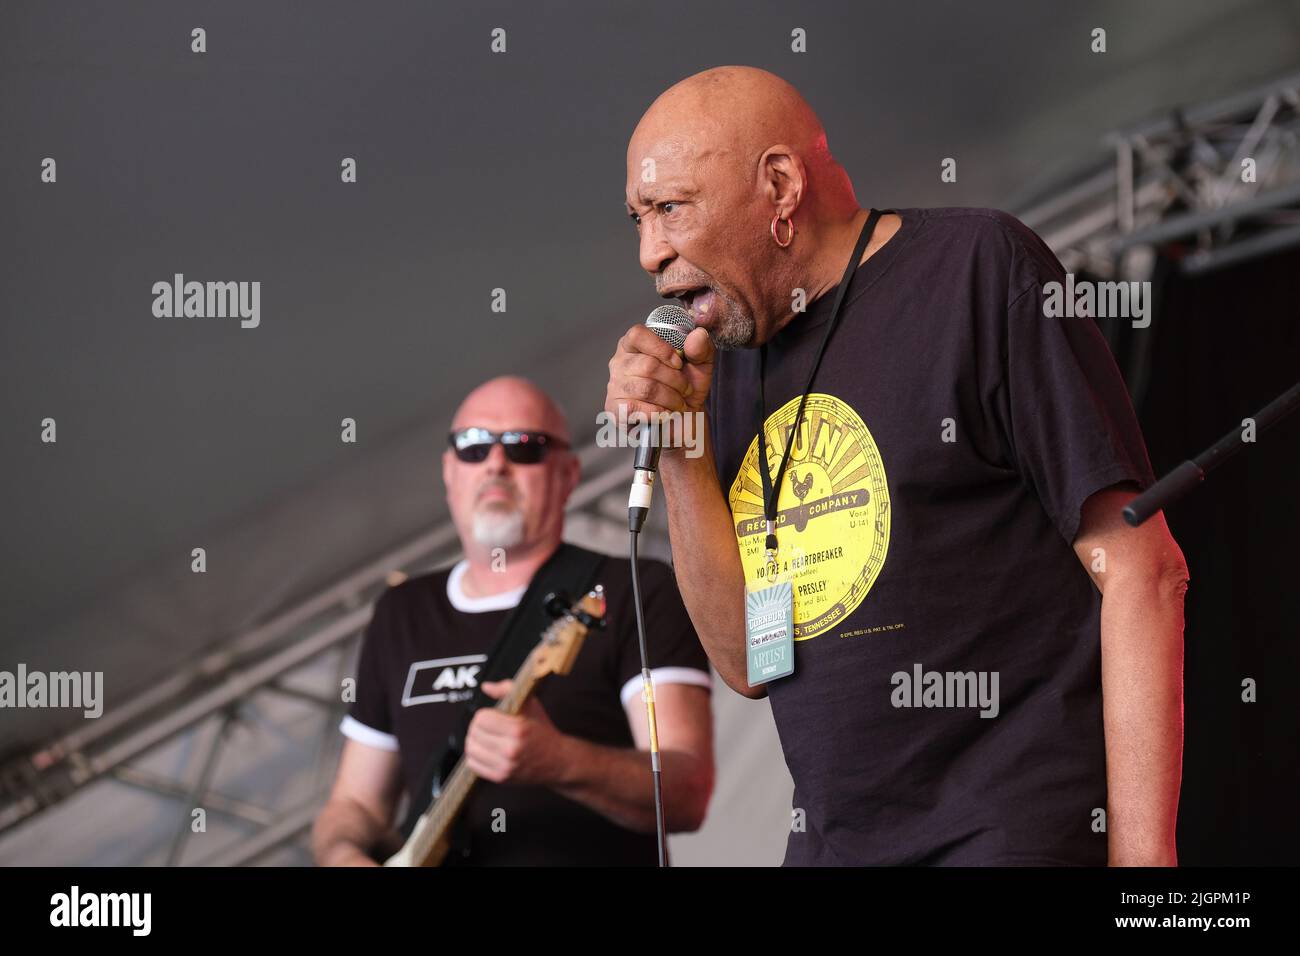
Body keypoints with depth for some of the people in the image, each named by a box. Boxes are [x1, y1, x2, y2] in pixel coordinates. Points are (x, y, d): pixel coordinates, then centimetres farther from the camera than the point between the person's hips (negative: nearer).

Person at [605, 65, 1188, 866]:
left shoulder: (975, 267, -7)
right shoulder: (732, 358, 13)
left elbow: (1140, 572, -12)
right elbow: (746, 661, 10)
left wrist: (1143, 852, -17)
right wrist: (677, 453, -1)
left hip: (1015, 830, -6)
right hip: (831, 840, 6)